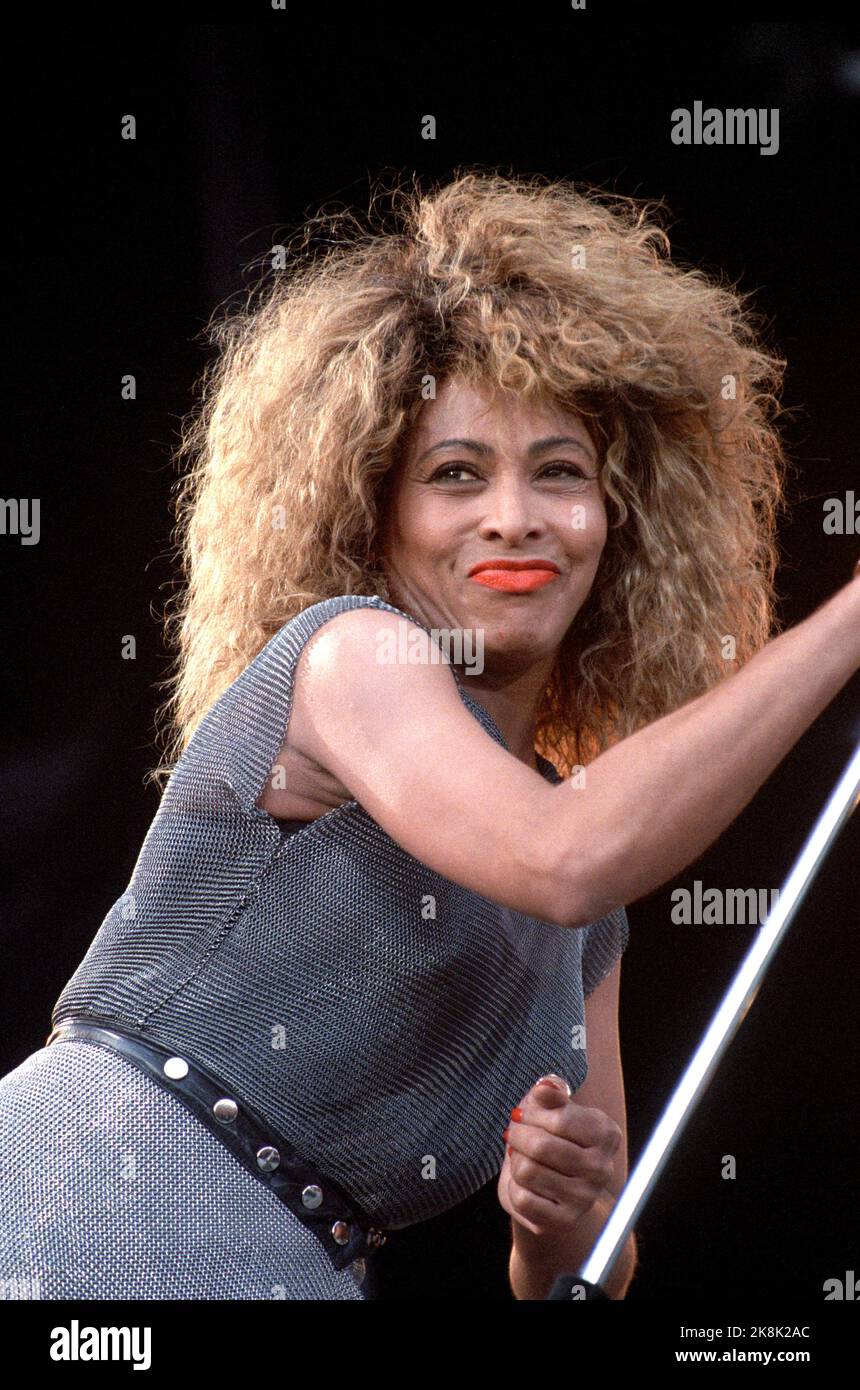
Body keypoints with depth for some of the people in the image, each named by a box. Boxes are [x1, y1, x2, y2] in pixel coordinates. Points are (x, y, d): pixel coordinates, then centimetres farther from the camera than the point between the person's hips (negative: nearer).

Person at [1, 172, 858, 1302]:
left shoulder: (588, 931, 19)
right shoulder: (348, 650, 0)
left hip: (290, 1272, 5)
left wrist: (563, 1218, -3)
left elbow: (585, 1280, 21)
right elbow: (570, 860, -19)